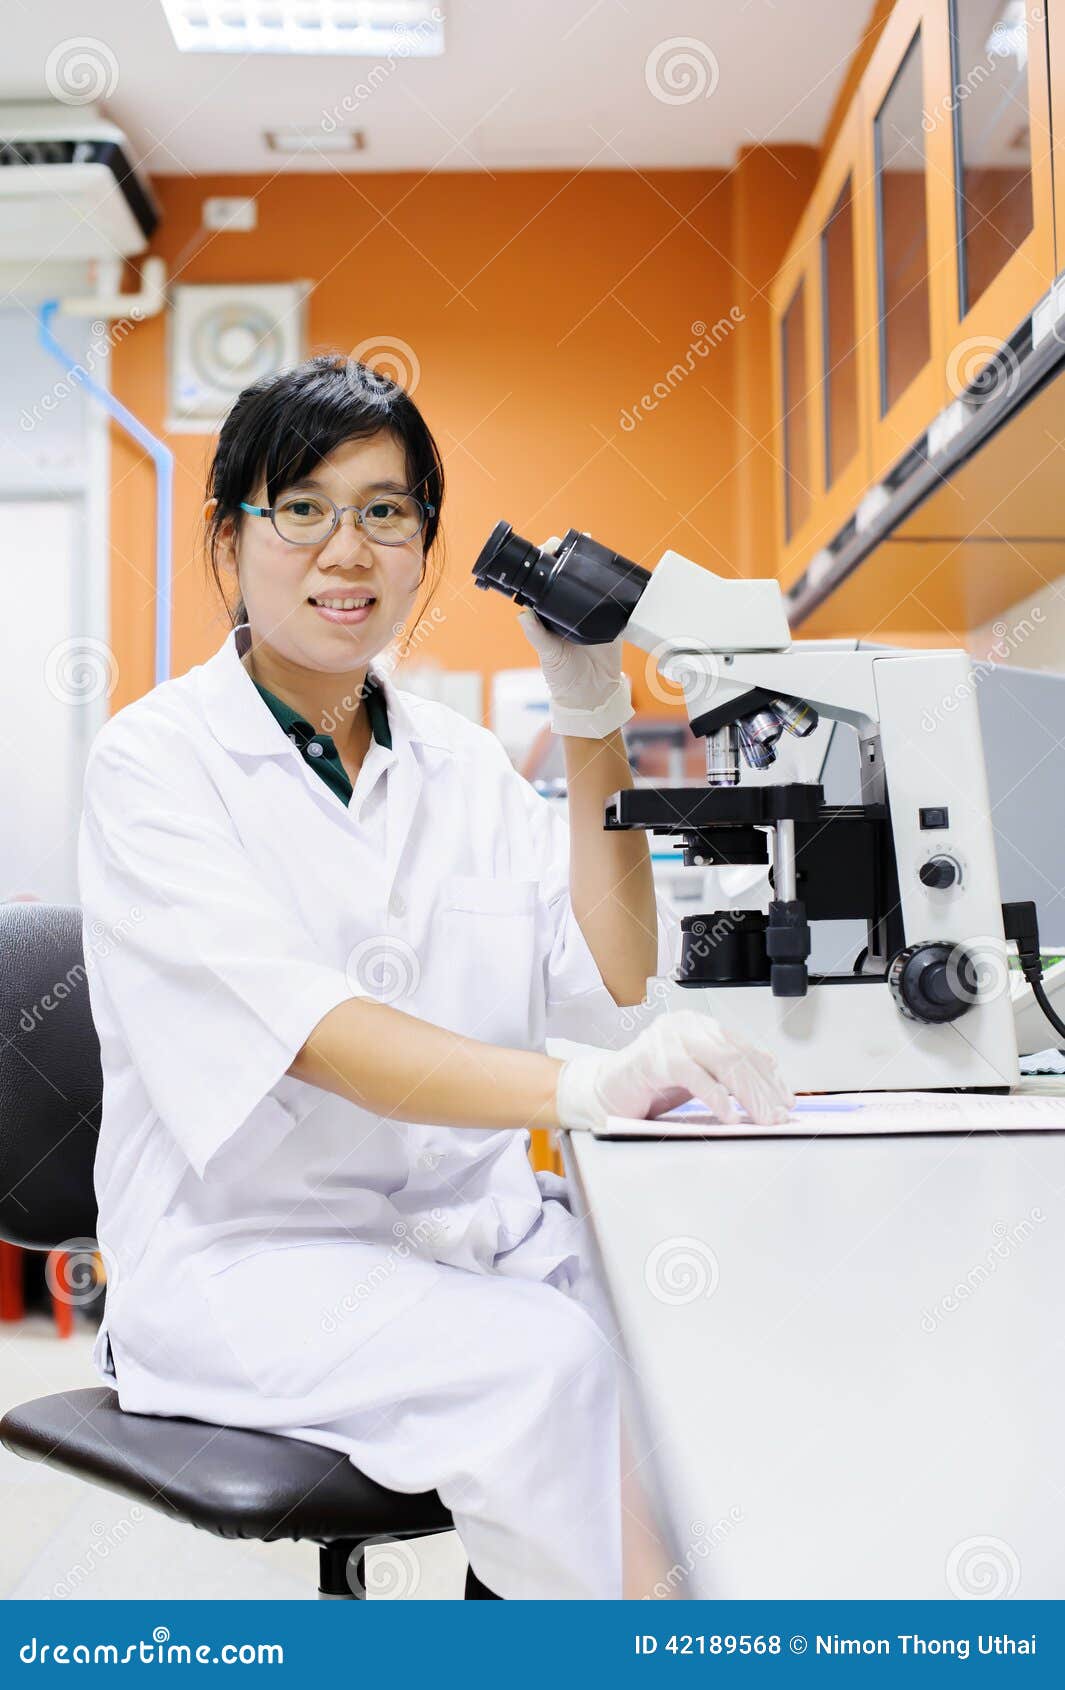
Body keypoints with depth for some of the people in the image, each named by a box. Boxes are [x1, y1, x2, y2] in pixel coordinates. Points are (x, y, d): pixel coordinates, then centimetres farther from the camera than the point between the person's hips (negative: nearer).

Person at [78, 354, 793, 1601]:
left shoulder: (459, 762, 12)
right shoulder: (154, 759, -6)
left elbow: (610, 987, 6)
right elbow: (303, 1027, -22)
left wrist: (594, 734, -2)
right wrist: (578, 1089, -38)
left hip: (475, 1233, 5)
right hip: (254, 1253, -5)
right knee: (553, 1368, -31)